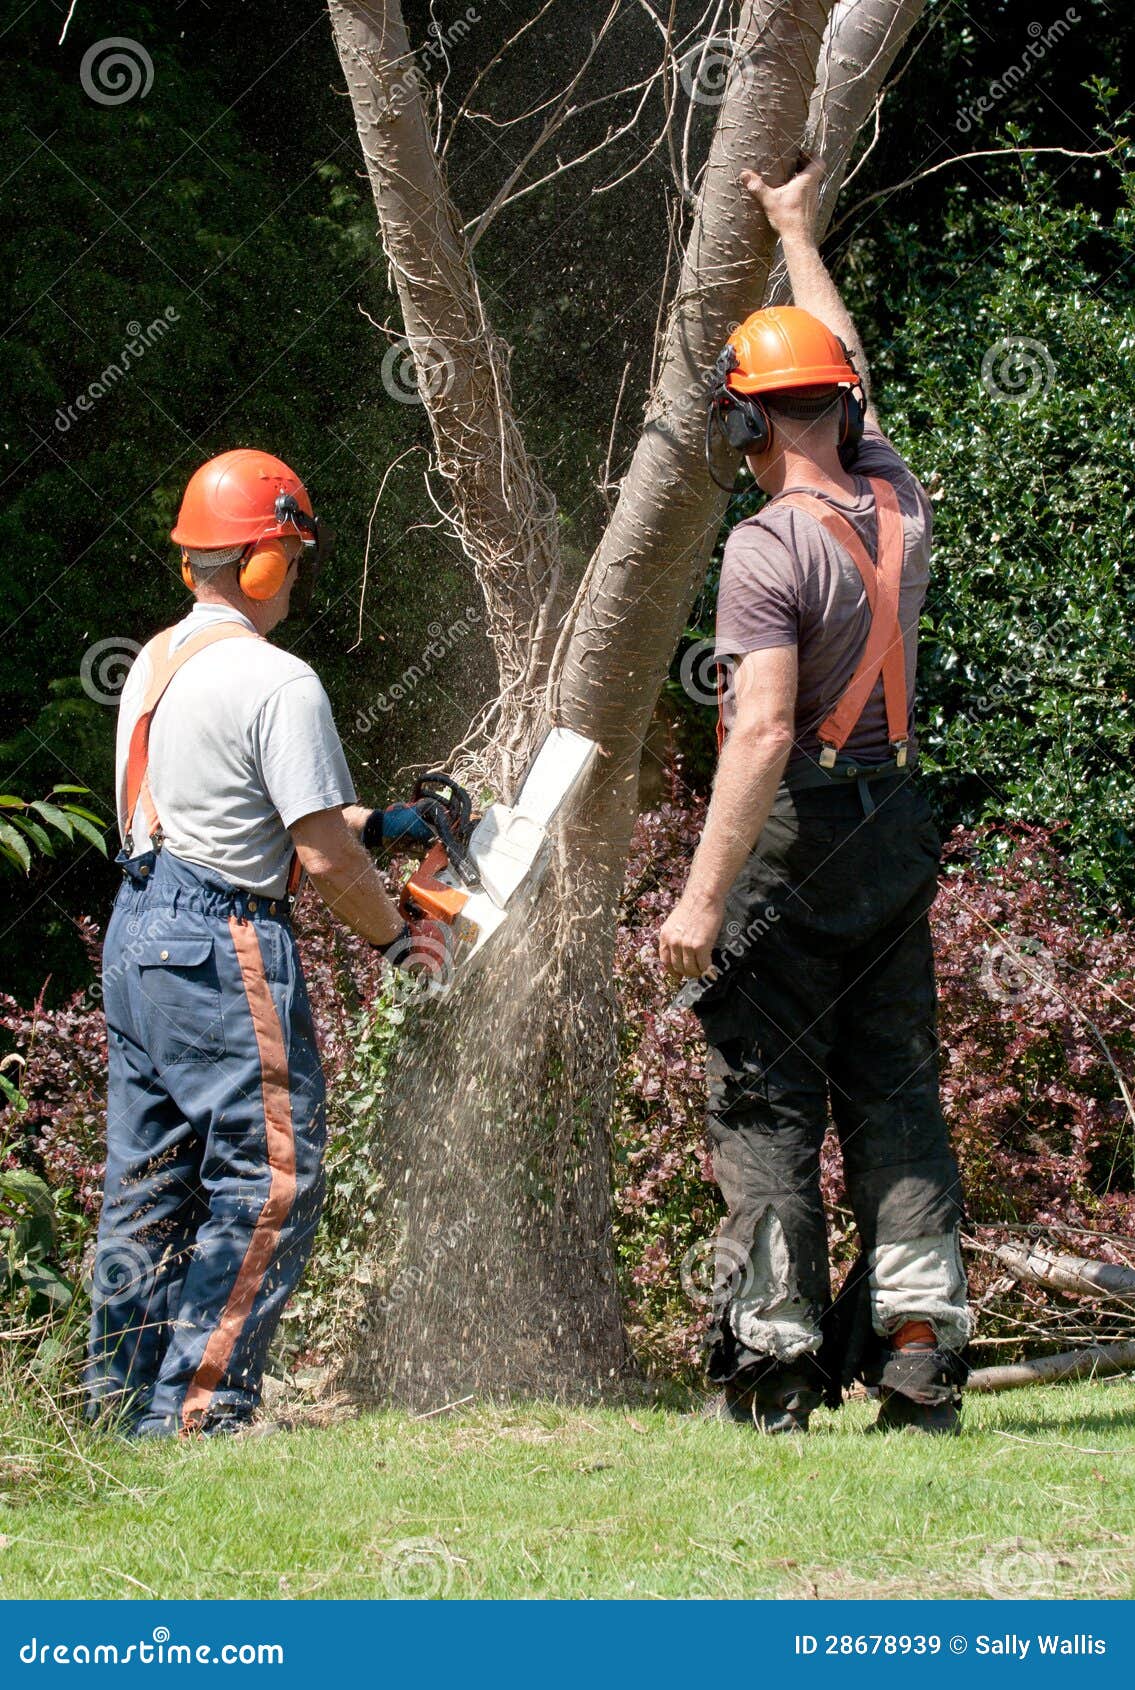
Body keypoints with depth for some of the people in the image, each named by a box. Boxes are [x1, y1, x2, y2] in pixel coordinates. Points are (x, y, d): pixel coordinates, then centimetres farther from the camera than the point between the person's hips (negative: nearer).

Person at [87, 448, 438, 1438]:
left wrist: (373, 823, 20)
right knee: (271, 1182, -4)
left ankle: (122, 1407, 19)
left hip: (138, 931, 9)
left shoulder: (156, 664, 13)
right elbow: (321, 857, -17)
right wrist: (395, 936, -1)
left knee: (149, 1186, 14)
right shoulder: (277, 683, -15)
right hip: (225, 948, -9)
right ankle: (198, 1410, -6)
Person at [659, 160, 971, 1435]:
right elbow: (847, 378, 25)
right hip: (898, 828, 7)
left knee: (765, 1103, 0)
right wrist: (797, 235, 36)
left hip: (792, 838, -7)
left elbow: (764, 731, -23)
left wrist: (702, 895, -22)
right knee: (895, 1094, 8)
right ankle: (920, 1340, 2)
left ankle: (773, 1361, 0)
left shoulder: (770, 548, -15)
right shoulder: (900, 506, 6)